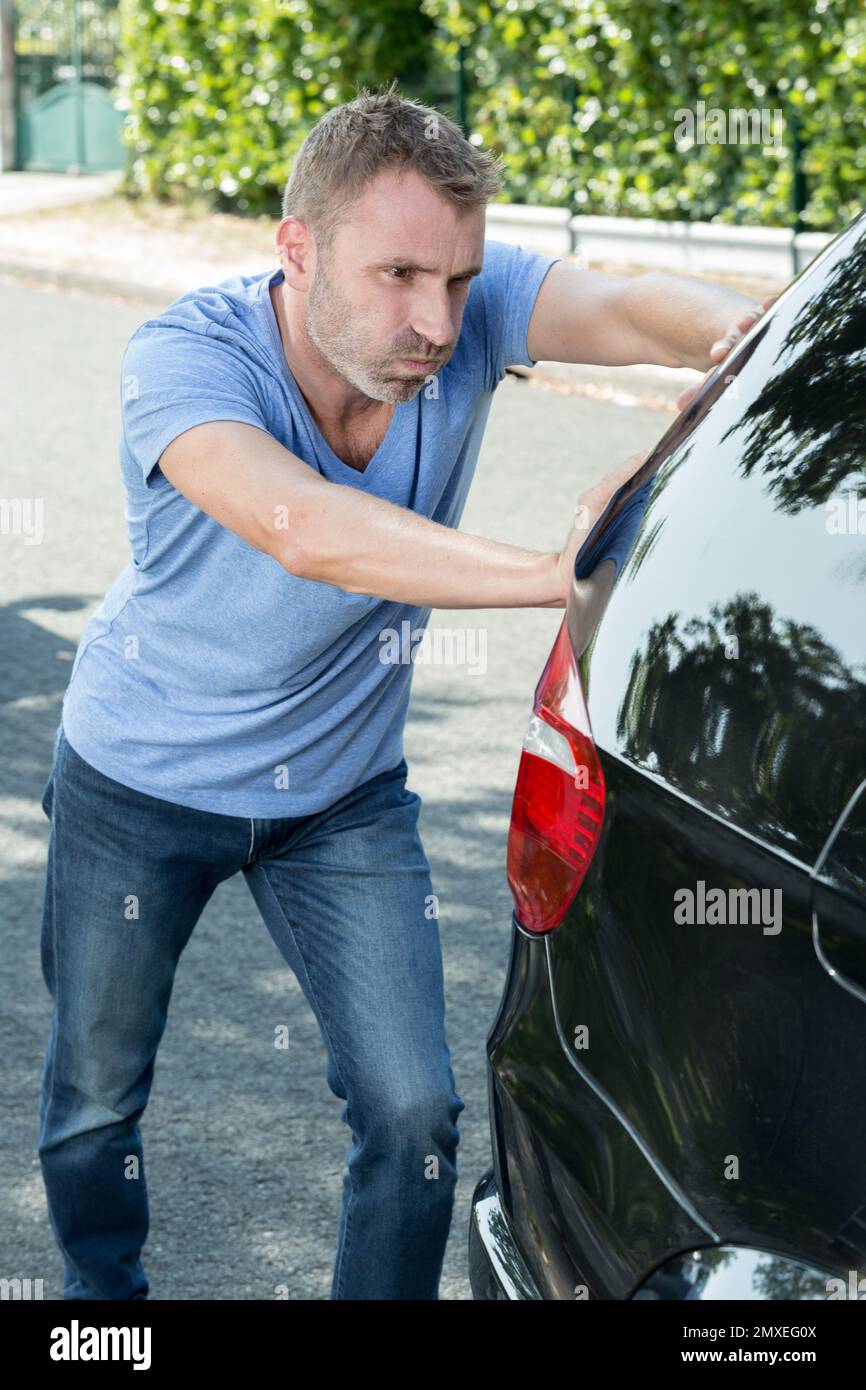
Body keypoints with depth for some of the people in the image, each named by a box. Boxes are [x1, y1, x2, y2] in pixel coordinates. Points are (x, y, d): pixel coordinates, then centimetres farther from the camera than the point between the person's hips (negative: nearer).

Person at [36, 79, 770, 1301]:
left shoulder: (470, 311, -21)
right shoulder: (186, 355, -31)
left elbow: (630, 308, -40)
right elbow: (301, 527, -49)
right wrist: (557, 576, -55)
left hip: (345, 791, 2)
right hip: (141, 785, -2)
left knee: (414, 1117, -5)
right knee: (94, 1101, 15)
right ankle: (106, 1303, 44)